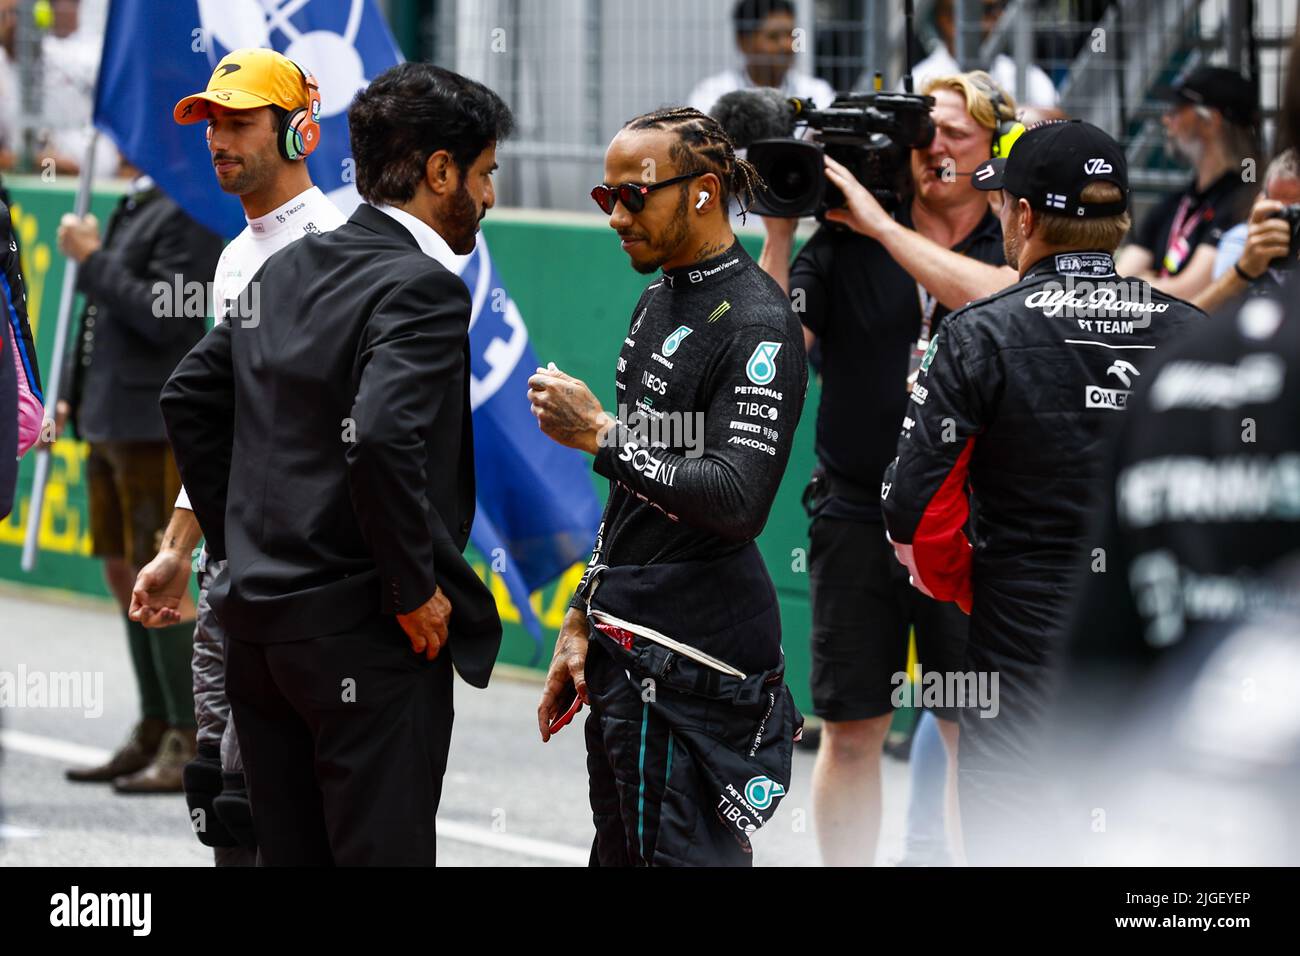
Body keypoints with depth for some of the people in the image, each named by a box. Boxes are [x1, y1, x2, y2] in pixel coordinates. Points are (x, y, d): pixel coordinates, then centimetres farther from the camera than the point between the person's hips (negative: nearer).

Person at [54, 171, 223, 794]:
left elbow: (164, 317, -22)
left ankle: (189, 746, -5)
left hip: (154, 426, -10)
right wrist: (69, 397, 17)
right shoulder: (134, 206, 15)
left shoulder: (188, 212, -14)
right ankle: (153, 733, 20)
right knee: (124, 578, 13)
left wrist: (91, 261, -15)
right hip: (110, 423, 10)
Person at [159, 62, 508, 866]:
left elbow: (189, 399, 18)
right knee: (384, 853, -5)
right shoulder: (422, 289, -15)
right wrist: (415, 591, -17)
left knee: (290, 854, 13)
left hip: (257, 623, 8)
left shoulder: (287, 270, 11)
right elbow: (381, 439, -28)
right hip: (364, 637, -8)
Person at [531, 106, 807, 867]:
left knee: (683, 856, -9)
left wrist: (599, 434, -19)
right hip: (628, 648, 10)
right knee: (621, 856, 12)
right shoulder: (659, 303, 16)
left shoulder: (755, 325, -14)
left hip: (692, 662, -10)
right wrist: (584, 622, 21)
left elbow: (737, 501, -25)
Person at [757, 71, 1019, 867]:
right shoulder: (844, 245, 4)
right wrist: (779, 234, -12)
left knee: (977, 734, 0)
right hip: (859, 514, 1)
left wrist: (880, 223, -21)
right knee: (851, 732, 5)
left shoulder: (1016, 246, 1)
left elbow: (995, 296, -22)